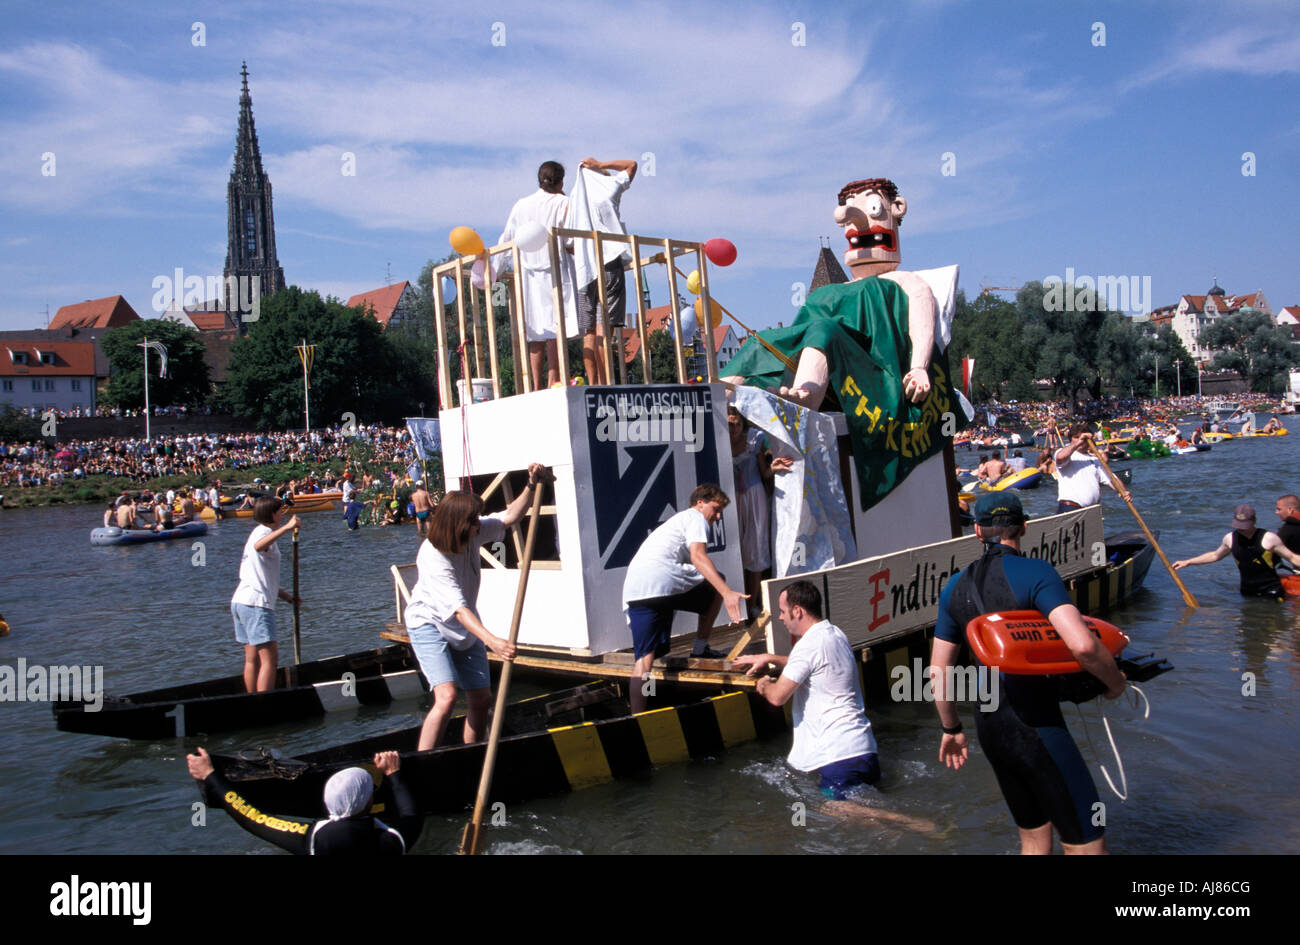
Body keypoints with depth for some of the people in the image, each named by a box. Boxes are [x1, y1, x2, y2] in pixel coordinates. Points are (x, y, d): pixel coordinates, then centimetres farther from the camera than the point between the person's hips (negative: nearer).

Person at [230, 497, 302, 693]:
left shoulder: (259, 532, 24)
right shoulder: (263, 532, -7)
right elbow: (258, 546, -35)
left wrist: (282, 594, 25)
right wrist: (286, 527, -43)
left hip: (240, 602, 10)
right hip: (256, 603, -10)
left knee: (252, 659, 12)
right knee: (269, 658, -11)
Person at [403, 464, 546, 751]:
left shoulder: (474, 533, -13)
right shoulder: (433, 556, -32)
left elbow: (509, 517, -4)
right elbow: (457, 608, -41)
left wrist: (532, 486, -21)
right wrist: (491, 640, -52)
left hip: (465, 628, 7)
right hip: (431, 627, -7)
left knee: (482, 699, 8)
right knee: (446, 697, -24)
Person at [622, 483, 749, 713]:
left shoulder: (676, 520, 40)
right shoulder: (696, 518, 11)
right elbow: (698, 556, -8)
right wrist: (727, 593, -17)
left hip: (632, 590, 8)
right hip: (664, 581, -8)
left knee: (643, 659, 2)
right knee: (717, 584, 17)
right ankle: (700, 648, 18)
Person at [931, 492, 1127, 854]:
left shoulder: (956, 587, 6)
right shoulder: (1034, 572, -13)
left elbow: (938, 671, 10)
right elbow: (1082, 646, -26)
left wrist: (952, 729, 22)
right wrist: (1115, 681, -6)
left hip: (989, 727, 7)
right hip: (1037, 726, -7)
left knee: (1034, 837, 21)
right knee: (1087, 843, 4)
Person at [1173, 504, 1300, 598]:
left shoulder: (1269, 539, -9)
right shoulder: (1230, 539, 4)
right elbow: (1215, 555, 20)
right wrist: (1187, 562, 20)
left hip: (1271, 591, -4)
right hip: (1247, 592, 4)